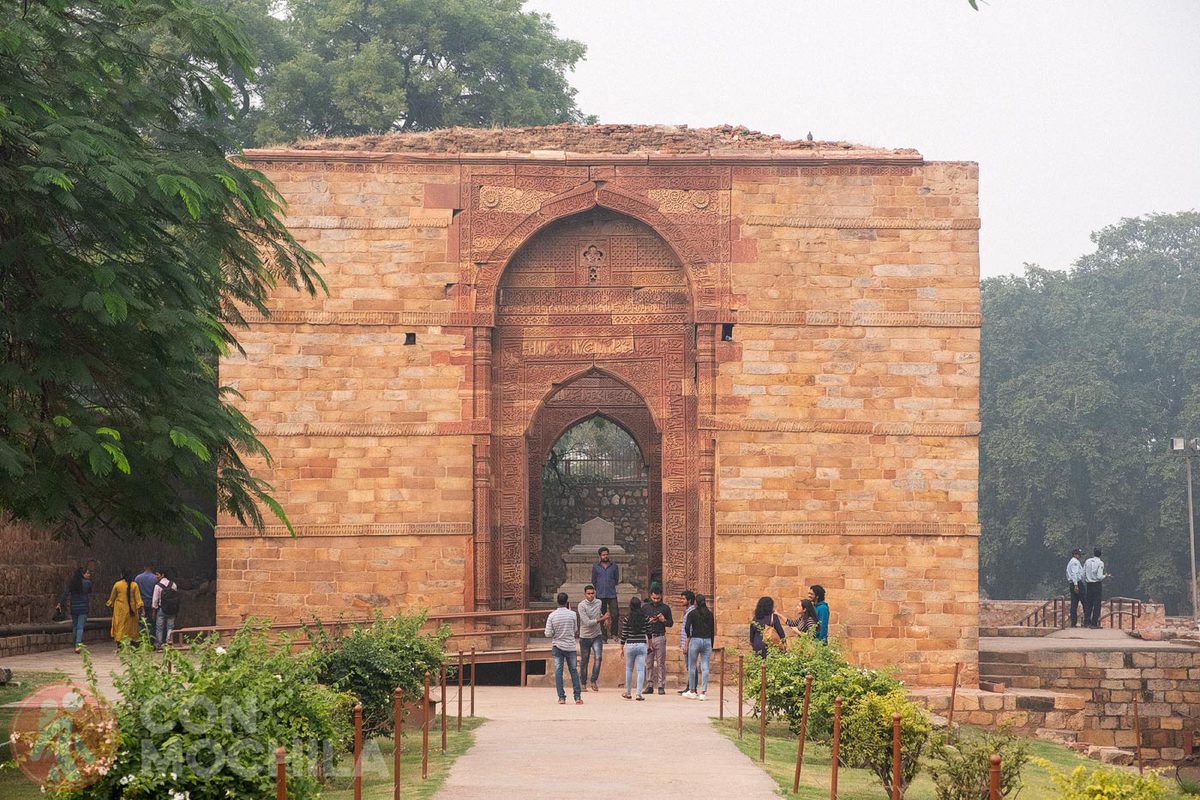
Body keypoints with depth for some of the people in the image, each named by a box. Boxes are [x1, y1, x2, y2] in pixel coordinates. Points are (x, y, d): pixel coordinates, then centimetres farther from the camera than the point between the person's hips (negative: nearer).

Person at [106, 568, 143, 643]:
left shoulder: (117, 584, -3)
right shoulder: (134, 585, -3)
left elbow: (112, 597, 8)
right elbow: (138, 598, -5)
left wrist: (110, 605, 23)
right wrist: (140, 608, -2)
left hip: (120, 610, -1)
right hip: (131, 611, 1)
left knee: (120, 626, 3)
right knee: (130, 627, 8)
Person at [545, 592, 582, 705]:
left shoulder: (552, 616, -8)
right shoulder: (572, 614, -7)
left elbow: (548, 634, -8)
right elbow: (575, 630, 5)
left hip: (557, 646, 0)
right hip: (570, 646, 0)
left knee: (558, 671, 4)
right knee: (573, 671, 8)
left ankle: (561, 697, 0)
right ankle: (577, 696, 5)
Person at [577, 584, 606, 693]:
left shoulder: (599, 602, 1)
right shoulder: (581, 605, -16)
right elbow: (587, 622, -22)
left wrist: (603, 617, 4)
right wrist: (602, 619, -20)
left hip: (597, 635, 3)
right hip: (585, 636, -3)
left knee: (598, 657, -16)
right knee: (584, 661, 7)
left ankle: (594, 681, -6)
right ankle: (583, 683, 21)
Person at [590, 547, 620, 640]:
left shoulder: (614, 566, 6)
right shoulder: (595, 567, 6)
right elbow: (593, 582, 12)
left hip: (612, 595, 0)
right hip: (600, 595, 0)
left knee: (615, 615, -11)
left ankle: (614, 633, 8)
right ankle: (604, 637, 9)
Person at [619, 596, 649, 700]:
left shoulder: (627, 619, -6)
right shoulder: (645, 618, -3)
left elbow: (624, 635, -2)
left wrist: (622, 648, 9)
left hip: (630, 645, 0)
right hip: (642, 645, 0)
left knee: (629, 669, 15)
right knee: (641, 670, 1)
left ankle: (627, 692, 22)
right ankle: (639, 694, -6)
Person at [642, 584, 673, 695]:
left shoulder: (665, 608, 7)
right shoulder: (645, 607, 10)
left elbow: (671, 623, 10)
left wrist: (664, 620, -9)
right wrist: (648, 621, -8)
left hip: (660, 637, -1)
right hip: (647, 637, 1)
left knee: (661, 663, -3)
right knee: (648, 663, 1)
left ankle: (661, 686, -1)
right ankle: (649, 685, 5)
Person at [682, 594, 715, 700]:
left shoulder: (693, 613, -3)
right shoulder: (710, 614, 7)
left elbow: (687, 626, -15)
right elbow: (713, 630, 9)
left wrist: (689, 636, 5)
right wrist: (711, 646, 15)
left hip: (695, 640, -3)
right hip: (707, 640, 3)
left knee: (692, 667, 9)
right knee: (705, 667, 2)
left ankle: (692, 691, 14)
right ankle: (703, 692, -3)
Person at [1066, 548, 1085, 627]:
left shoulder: (1070, 562, 22)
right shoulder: (1075, 562, -8)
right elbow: (1074, 573, -19)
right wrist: (1076, 585, -24)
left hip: (1071, 584, 9)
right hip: (1078, 583, -9)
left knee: (1074, 604, 6)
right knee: (1085, 603, -6)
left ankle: (1073, 623, 2)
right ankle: (1086, 621, -9)